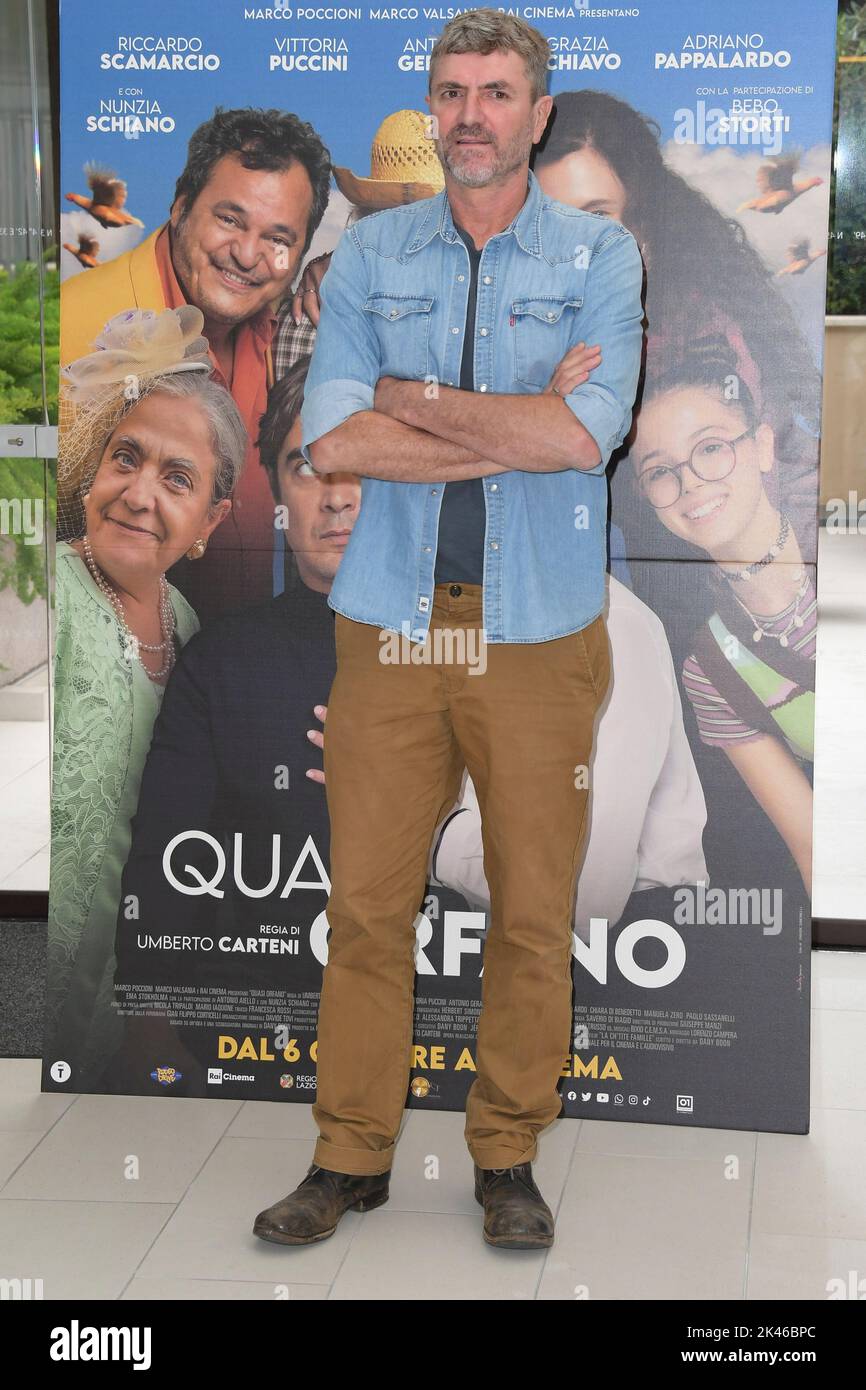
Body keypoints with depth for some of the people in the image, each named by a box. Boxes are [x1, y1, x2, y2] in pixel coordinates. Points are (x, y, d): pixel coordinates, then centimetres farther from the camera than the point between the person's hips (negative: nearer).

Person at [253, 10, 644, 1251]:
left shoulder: (601, 255, 3)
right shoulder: (370, 253, 8)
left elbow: (588, 433, -14)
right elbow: (331, 436, -7)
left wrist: (415, 399, -7)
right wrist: (520, 427, -11)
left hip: (539, 633, -1)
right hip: (391, 625, 2)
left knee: (533, 914, 6)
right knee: (366, 903, 5)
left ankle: (508, 1159, 22)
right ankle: (351, 1157, 19)